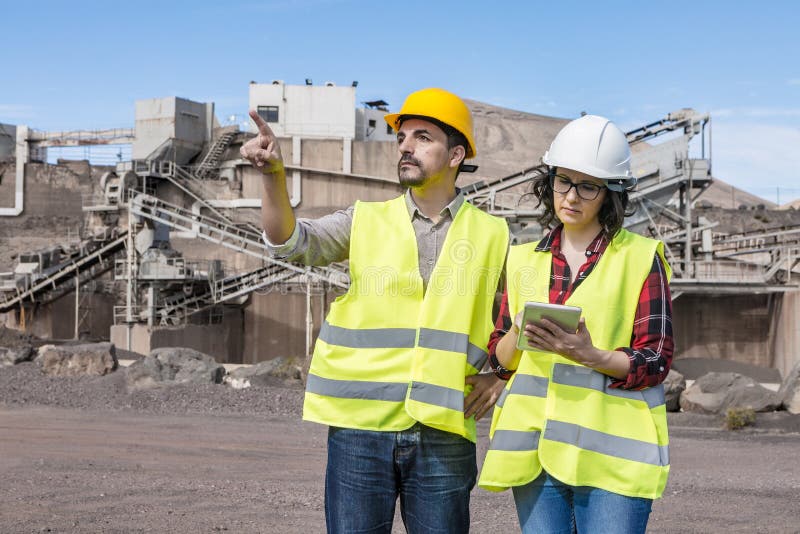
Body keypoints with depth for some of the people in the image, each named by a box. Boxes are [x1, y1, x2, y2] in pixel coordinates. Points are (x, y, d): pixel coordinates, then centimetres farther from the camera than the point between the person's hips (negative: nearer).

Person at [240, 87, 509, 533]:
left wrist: (502, 375, 1)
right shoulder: (366, 221, 7)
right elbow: (293, 243, -7)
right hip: (360, 430, 0)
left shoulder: (491, 235, 7)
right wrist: (274, 176, -23)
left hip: (444, 435, 0)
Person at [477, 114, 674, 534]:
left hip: (609, 455, -3)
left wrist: (588, 355, -21)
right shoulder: (525, 259, 14)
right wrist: (518, 335, -9)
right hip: (535, 449, 4)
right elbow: (500, 358, 14)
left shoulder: (640, 258, 2)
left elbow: (654, 362, -3)